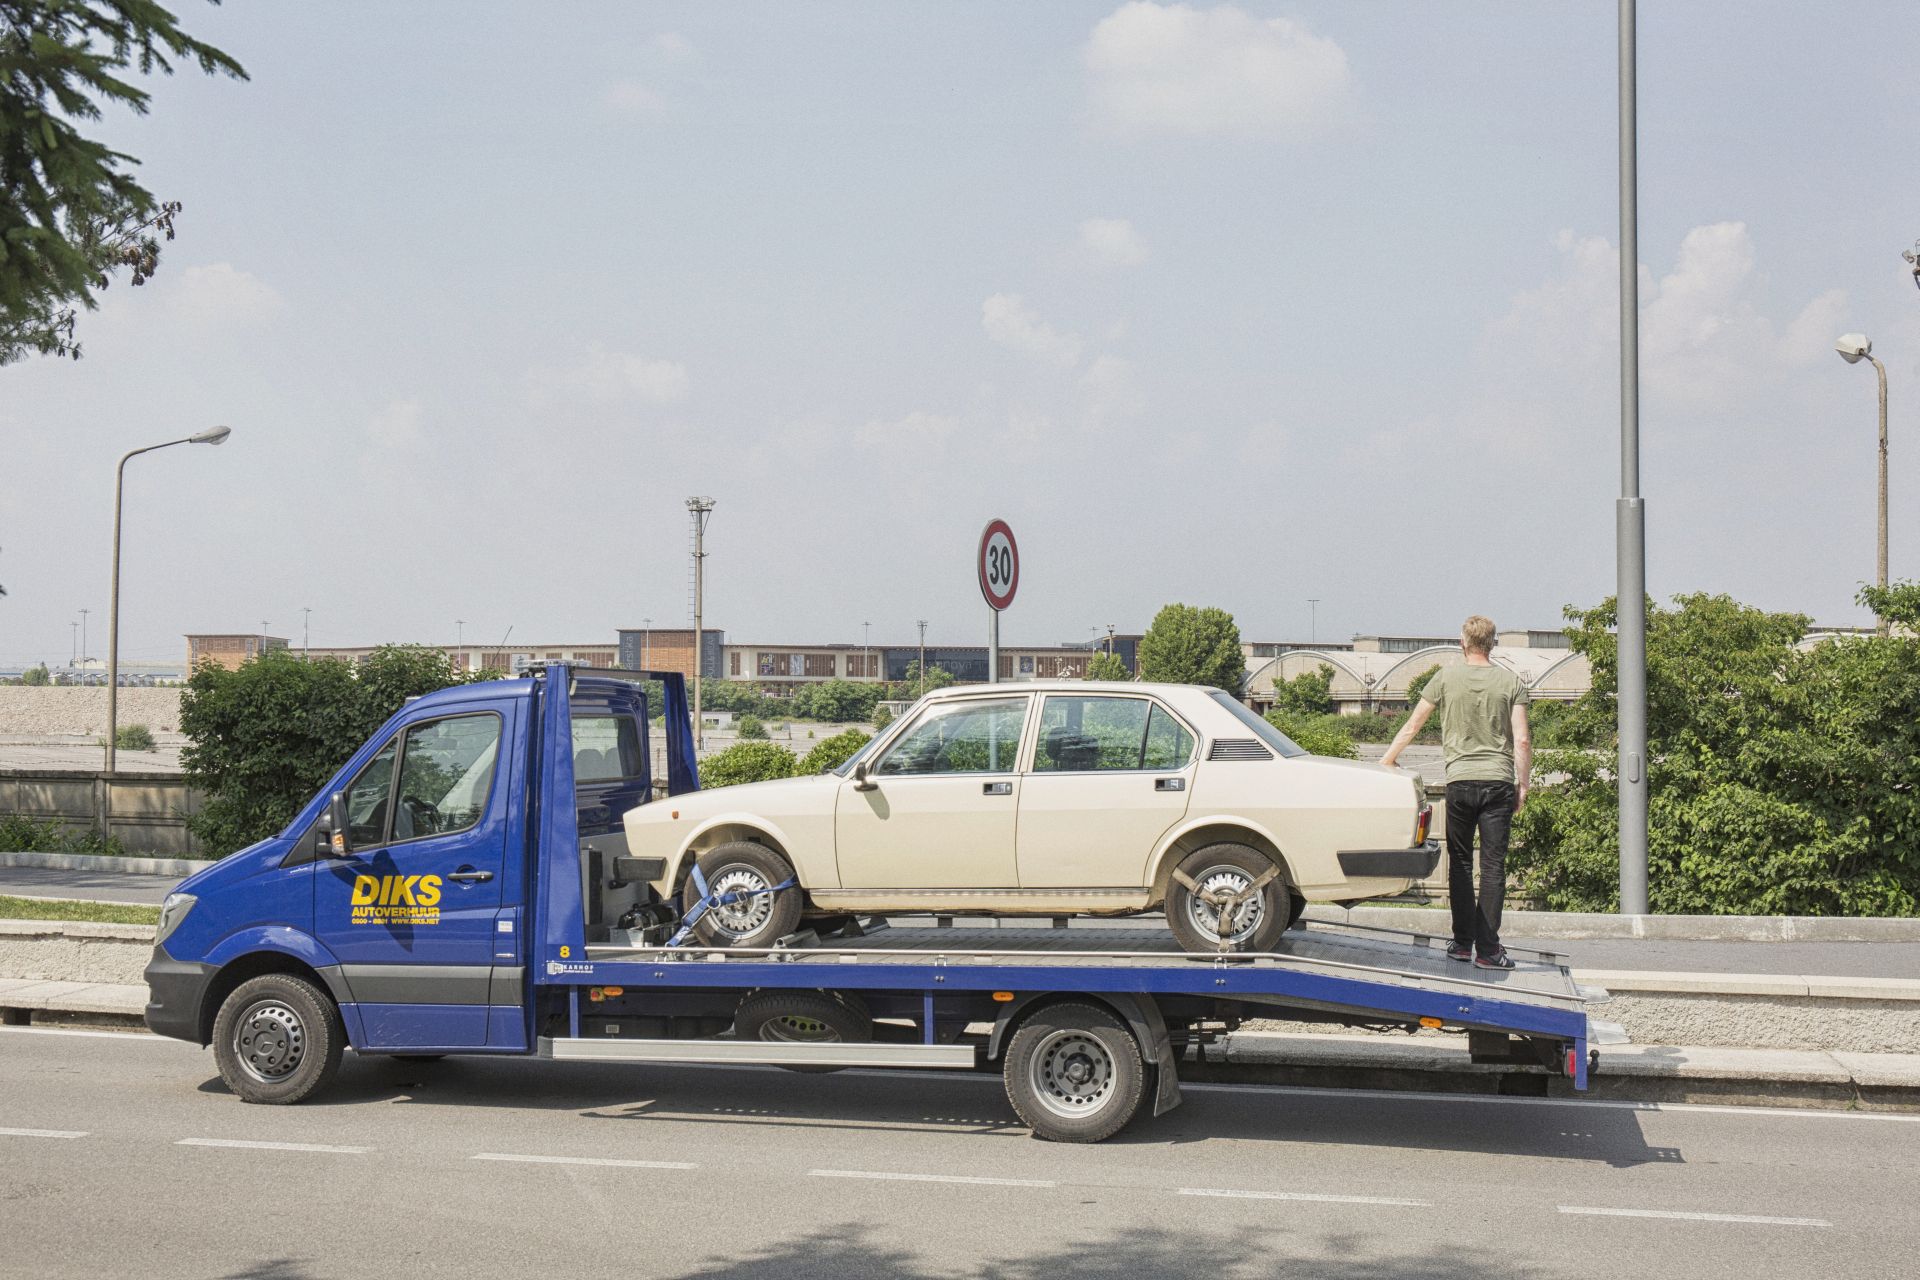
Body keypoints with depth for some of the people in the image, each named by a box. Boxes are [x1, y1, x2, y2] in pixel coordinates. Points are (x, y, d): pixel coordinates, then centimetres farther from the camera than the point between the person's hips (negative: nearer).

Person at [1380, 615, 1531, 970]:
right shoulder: (1511, 682, 4)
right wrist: (1523, 785, 8)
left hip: (1460, 781, 0)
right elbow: (1522, 740, -1)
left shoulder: (1447, 678, 3)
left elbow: (1412, 726, 7)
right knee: (1493, 865, 0)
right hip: (1499, 781, 0)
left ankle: (1463, 942, 11)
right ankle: (1487, 948, -1)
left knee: (1460, 863, 10)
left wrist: (1385, 761, 18)